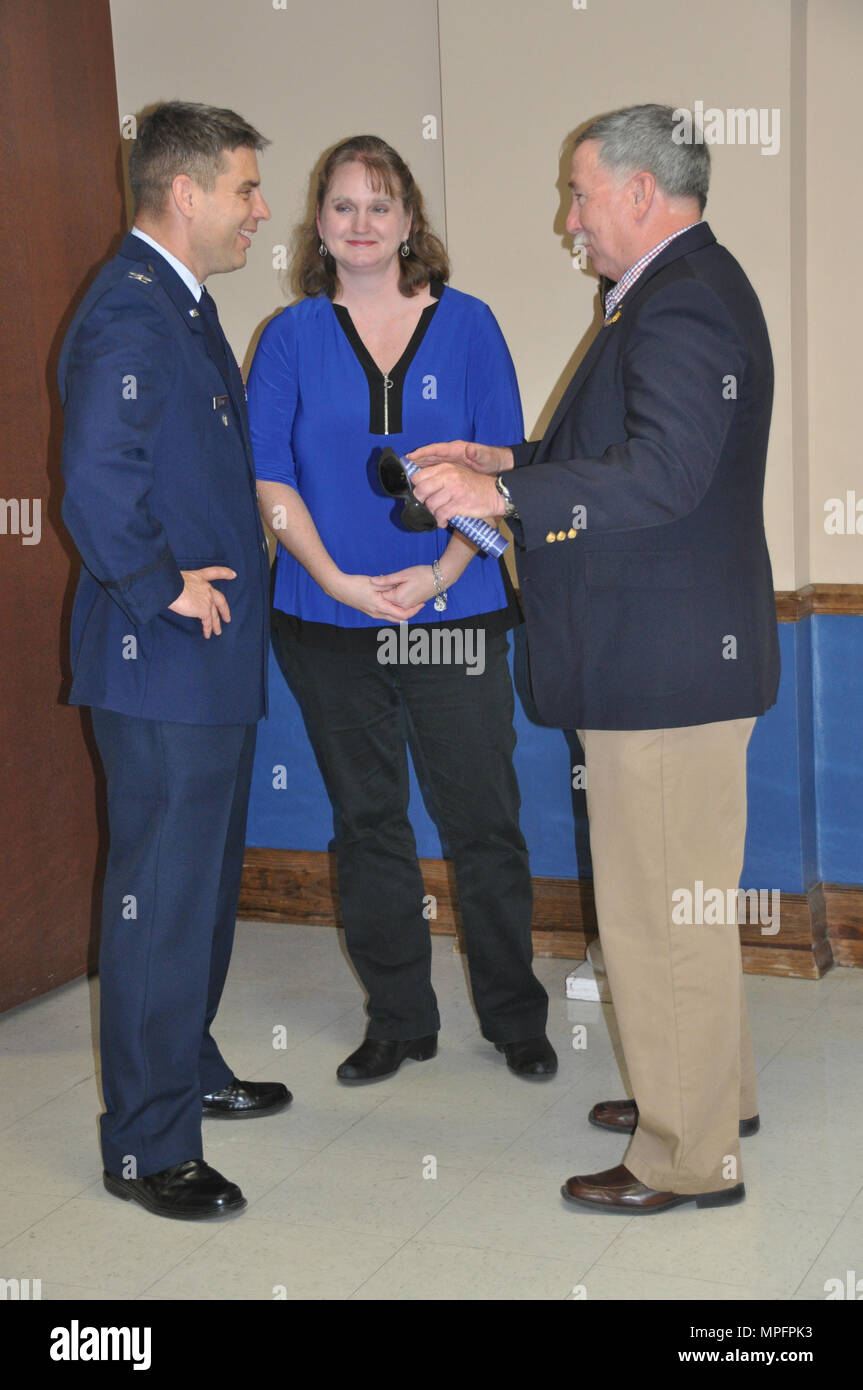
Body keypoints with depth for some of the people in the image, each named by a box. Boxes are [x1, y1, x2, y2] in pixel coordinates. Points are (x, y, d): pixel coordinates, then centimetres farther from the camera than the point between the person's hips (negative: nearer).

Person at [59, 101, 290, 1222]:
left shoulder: (180, 305, 15)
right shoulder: (130, 314, -19)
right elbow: (98, 487, -30)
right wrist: (167, 591, -19)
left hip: (211, 664, 11)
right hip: (161, 665, -10)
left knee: (205, 880, 21)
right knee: (160, 898, -2)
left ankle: (189, 1069, 38)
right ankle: (146, 1148, 11)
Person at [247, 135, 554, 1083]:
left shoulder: (465, 324, 4)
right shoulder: (293, 335, 5)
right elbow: (265, 470, -1)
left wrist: (440, 573, -13)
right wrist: (337, 579, -13)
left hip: (454, 613, -1)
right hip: (327, 618, 1)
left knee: (484, 820, 2)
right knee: (368, 822, 10)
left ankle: (514, 1016, 19)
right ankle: (398, 1020, 23)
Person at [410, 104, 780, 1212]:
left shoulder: (683, 304, -18)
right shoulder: (676, 291, 17)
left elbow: (665, 472, -29)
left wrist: (500, 494, -27)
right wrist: (507, 461, 14)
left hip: (668, 663, -11)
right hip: (663, 654, 11)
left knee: (659, 912, -2)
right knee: (683, 900, 21)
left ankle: (689, 1158, 12)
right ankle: (712, 1090, 37)